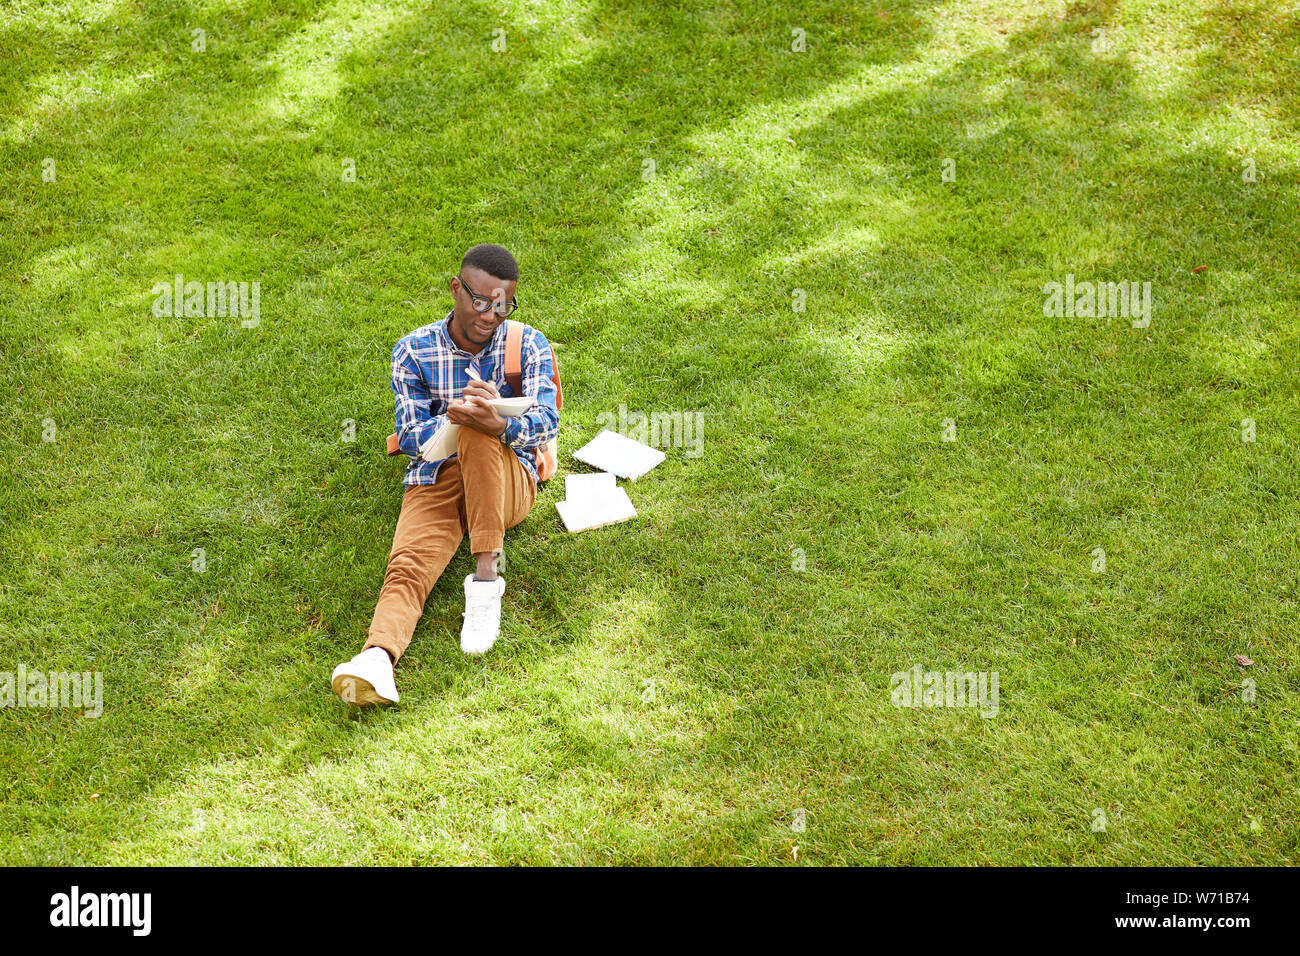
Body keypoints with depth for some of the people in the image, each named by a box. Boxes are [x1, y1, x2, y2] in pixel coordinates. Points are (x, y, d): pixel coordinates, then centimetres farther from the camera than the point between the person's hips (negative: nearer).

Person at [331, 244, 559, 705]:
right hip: (434, 483, 1)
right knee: (408, 567, -28)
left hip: (507, 482, 0)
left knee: (479, 431, -34)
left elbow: (546, 421, -14)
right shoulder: (413, 351, 3)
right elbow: (410, 437, -4)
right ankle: (376, 658, -55)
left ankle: (486, 577, -34)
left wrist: (500, 424, -38)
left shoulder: (529, 345, 2)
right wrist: (452, 418, -28)